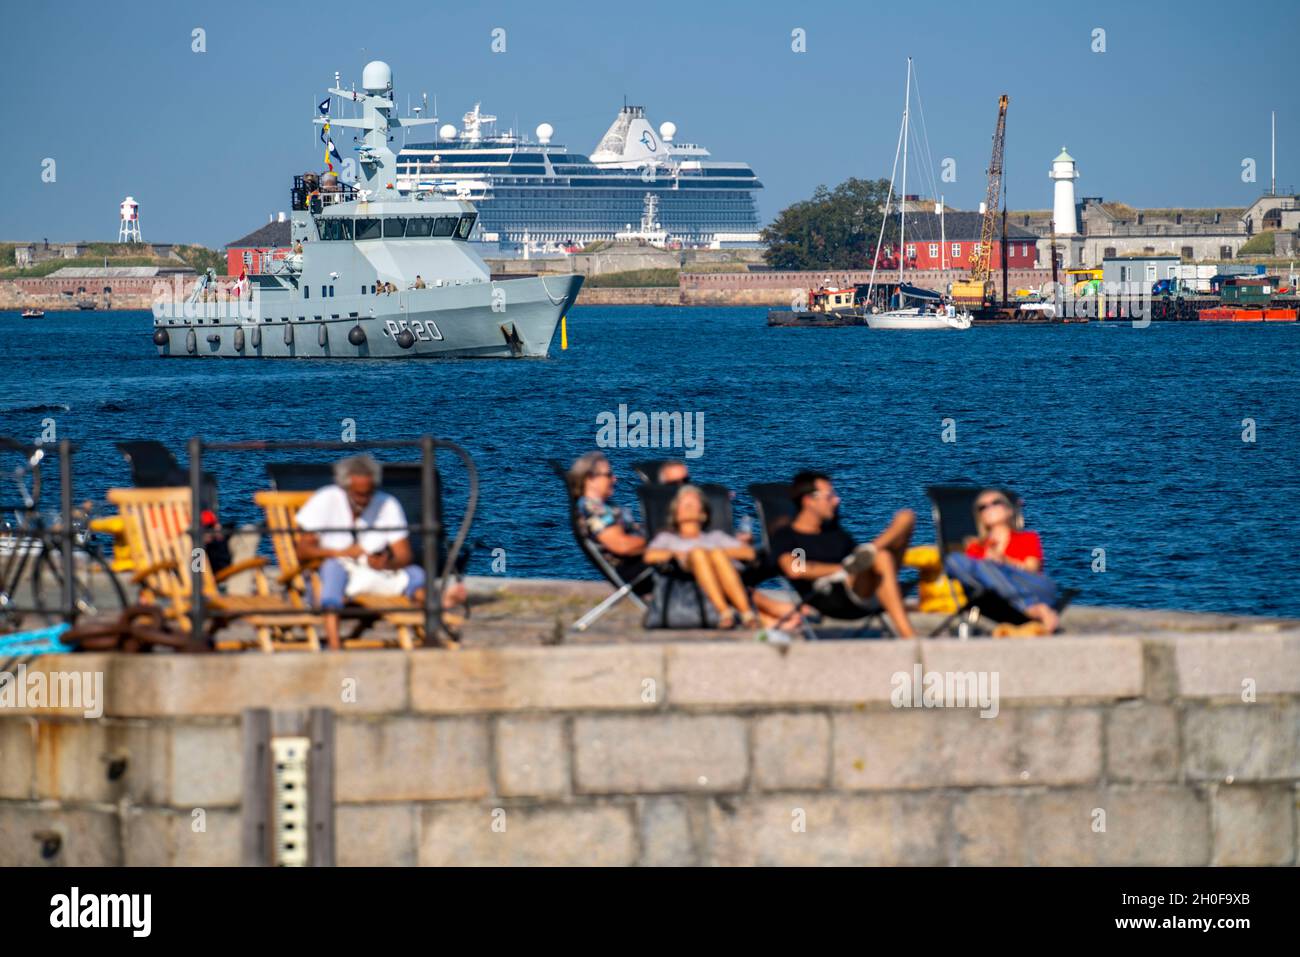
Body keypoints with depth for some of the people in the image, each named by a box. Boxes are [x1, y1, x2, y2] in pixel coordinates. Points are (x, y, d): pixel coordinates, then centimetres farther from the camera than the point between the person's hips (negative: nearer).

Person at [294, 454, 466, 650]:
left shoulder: (388, 505, 4)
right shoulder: (325, 501, 0)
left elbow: (405, 556, -2)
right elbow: (302, 551, -6)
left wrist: (388, 563, -26)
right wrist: (341, 552, -22)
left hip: (380, 575, 3)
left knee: (415, 573, -23)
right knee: (334, 566, -37)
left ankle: (438, 602, -61)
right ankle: (334, 647, -56)